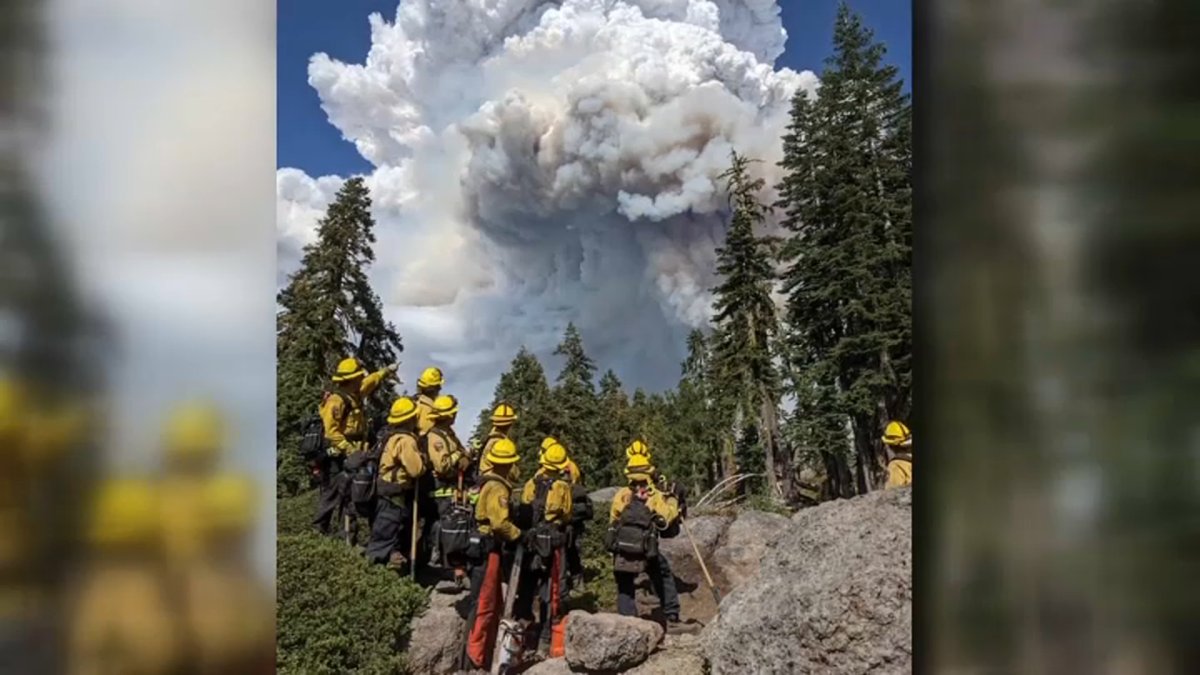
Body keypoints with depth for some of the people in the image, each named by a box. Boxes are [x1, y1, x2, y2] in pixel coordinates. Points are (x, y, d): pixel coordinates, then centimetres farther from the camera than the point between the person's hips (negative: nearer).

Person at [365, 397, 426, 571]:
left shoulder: (391, 435, 10)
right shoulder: (405, 440, -21)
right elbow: (416, 469, -24)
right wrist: (421, 459, -5)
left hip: (387, 490, 10)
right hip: (396, 494, -10)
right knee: (388, 533, -4)